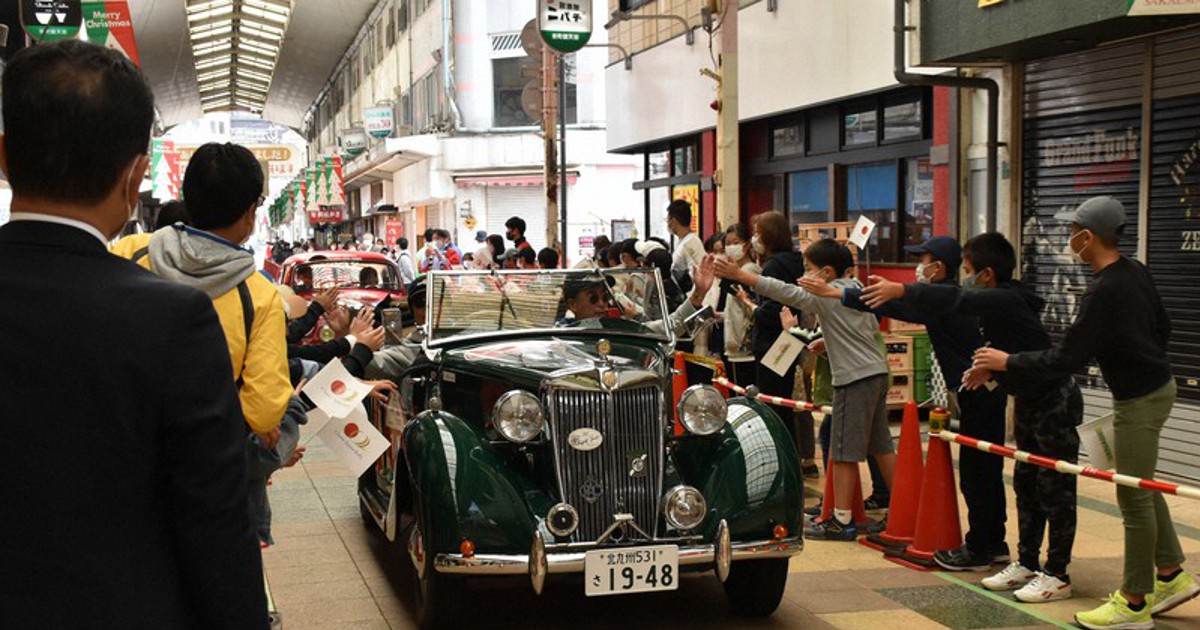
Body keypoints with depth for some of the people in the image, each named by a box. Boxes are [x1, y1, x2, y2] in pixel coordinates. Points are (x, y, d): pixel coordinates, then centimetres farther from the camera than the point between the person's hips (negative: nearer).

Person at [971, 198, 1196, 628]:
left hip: (1139, 400, -10)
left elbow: (1064, 362, -24)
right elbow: (1162, 327, 15)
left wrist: (1007, 362, -14)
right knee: (1143, 488, 20)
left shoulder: (1103, 293, -26)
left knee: (1134, 496, -1)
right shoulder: (1136, 272, 1)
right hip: (1156, 384, 10)